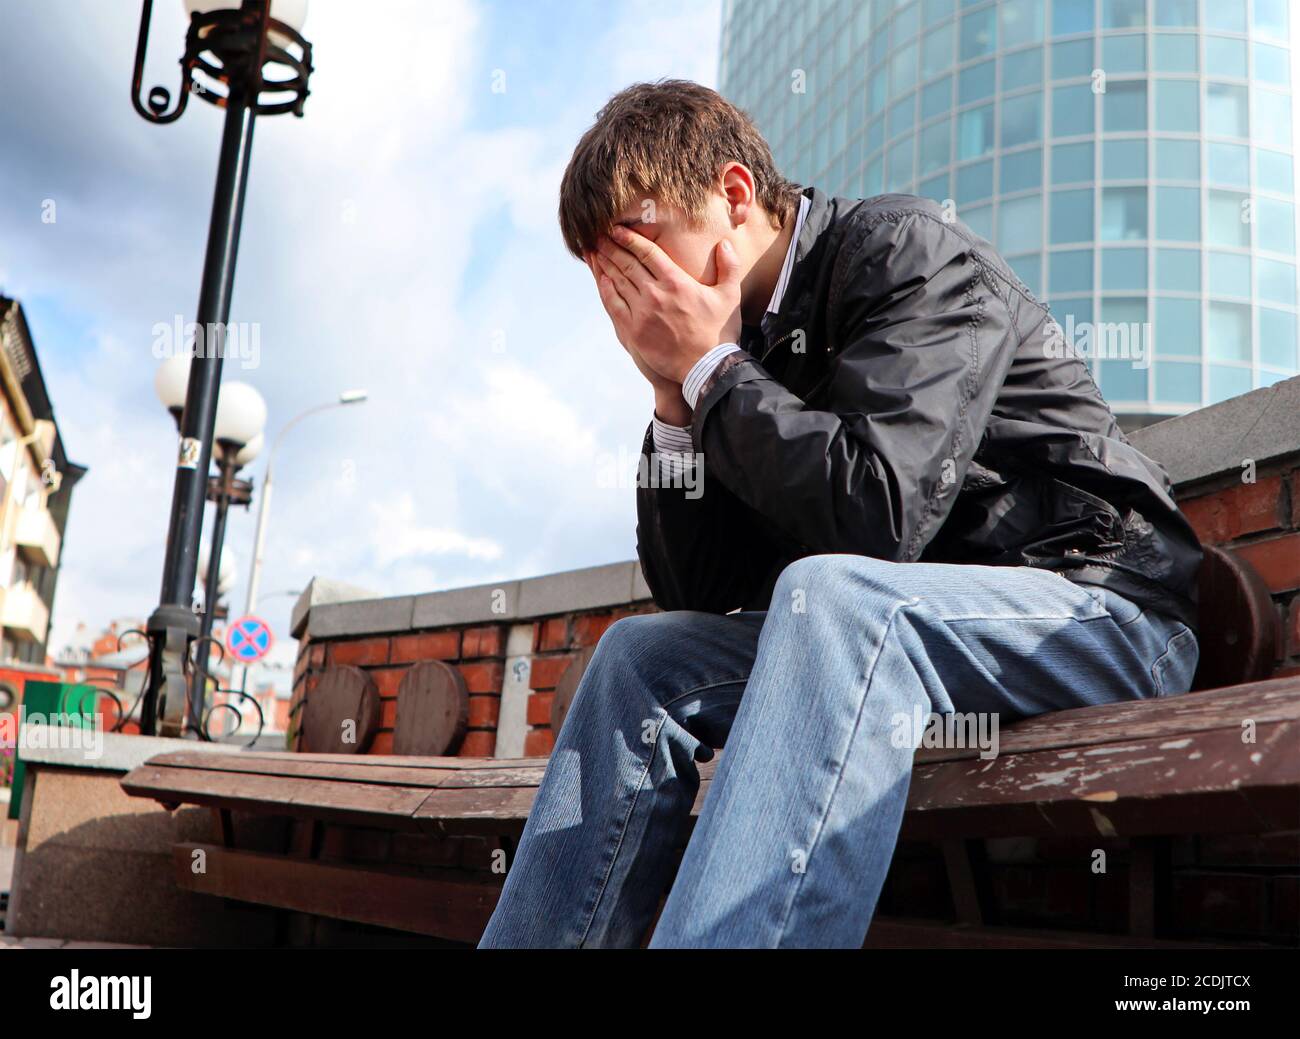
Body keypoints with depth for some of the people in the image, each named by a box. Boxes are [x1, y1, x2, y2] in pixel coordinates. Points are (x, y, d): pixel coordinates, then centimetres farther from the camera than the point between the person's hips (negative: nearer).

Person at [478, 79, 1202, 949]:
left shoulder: (908, 253, -11)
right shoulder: (746, 343, 8)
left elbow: (876, 515, -27)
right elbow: (696, 594, 4)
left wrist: (709, 368, -16)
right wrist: (674, 394, -6)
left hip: (1104, 605, -7)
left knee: (833, 594, -35)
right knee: (643, 654, -1)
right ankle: (531, 940, -1)